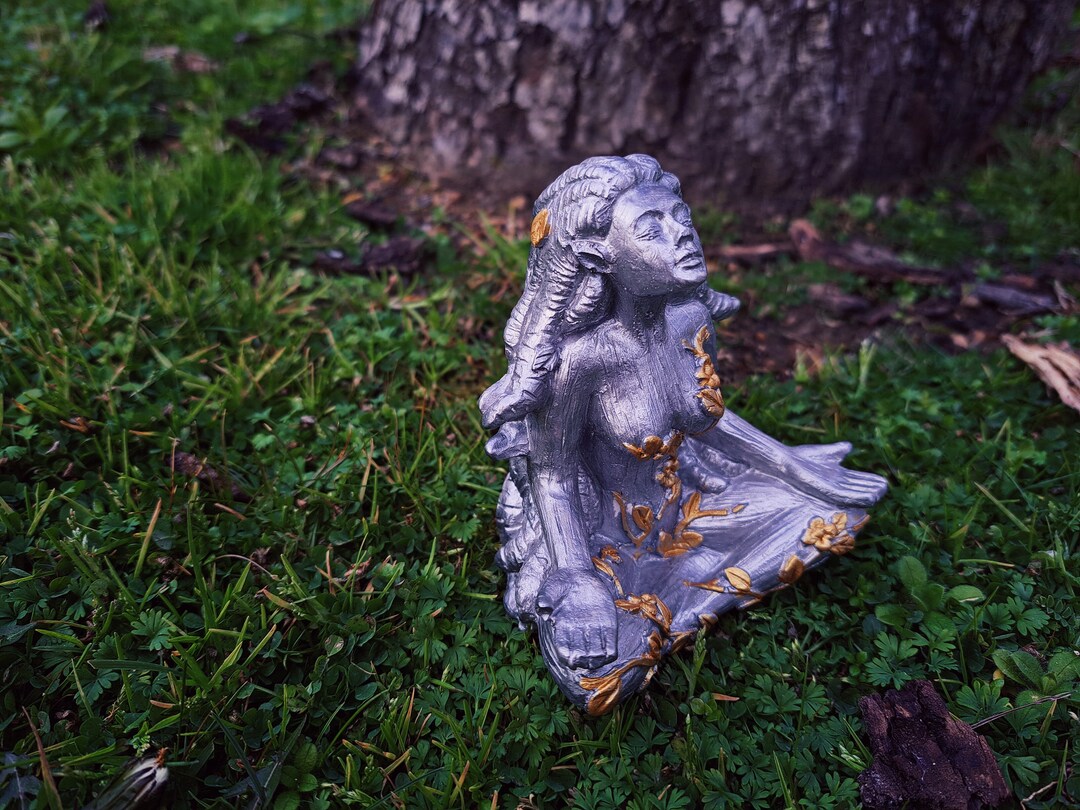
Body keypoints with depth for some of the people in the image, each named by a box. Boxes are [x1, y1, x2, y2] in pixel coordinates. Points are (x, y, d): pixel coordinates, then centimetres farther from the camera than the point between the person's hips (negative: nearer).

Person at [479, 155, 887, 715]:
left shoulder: (691, 318, -13)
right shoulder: (583, 355, -32)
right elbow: (552, 475, -18)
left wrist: (803, 475, 9)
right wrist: (576, 583, -28)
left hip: (689, 509, 6)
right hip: (606, 537, -6)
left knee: (828, 515, 9)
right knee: (597, 675, -28)